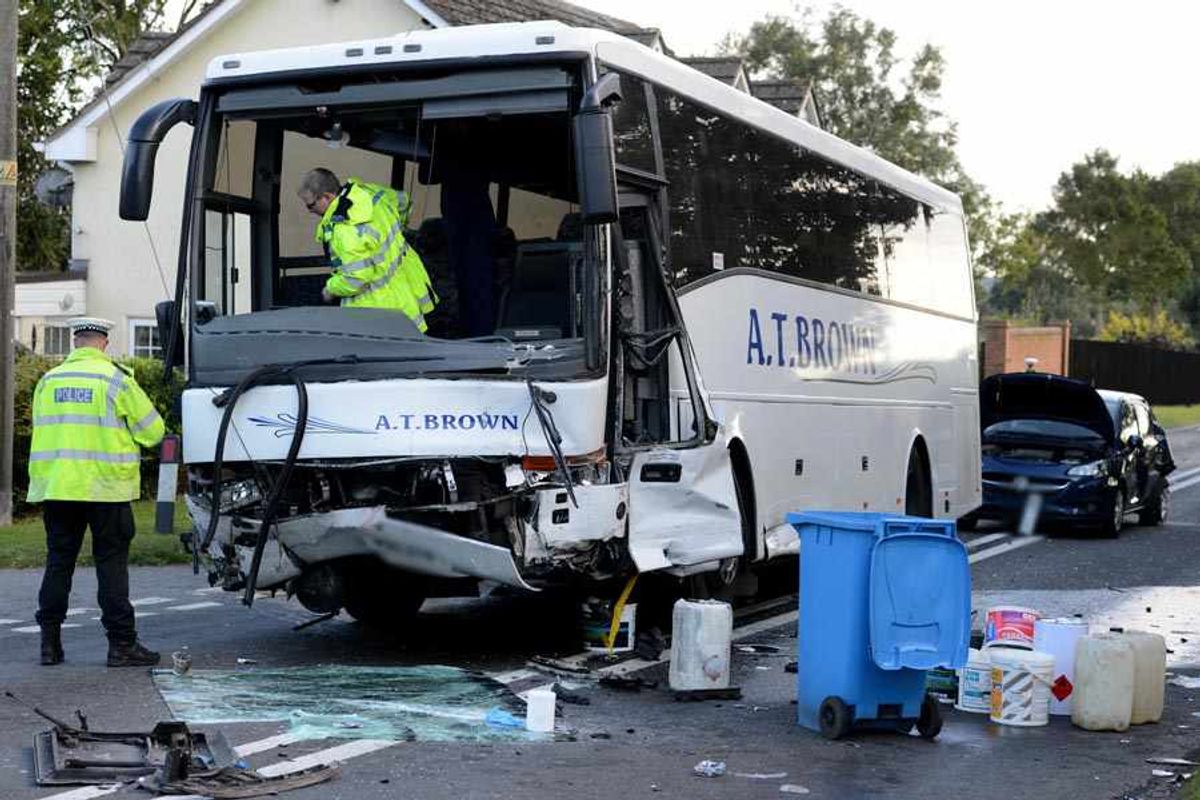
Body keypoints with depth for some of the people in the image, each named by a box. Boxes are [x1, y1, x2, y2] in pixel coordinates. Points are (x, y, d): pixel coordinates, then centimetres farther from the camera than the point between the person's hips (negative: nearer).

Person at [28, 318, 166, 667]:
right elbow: (152, 430, -1)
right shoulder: (116, 379, -6)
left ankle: (50, 641, 12)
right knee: (111, 562, 1)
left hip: (55, 486, 4)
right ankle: (122, 643, 1)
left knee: (58, 561, 11)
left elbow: (42, 430, 17)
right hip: (105, 487, -4)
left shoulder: (48, 381, 6)